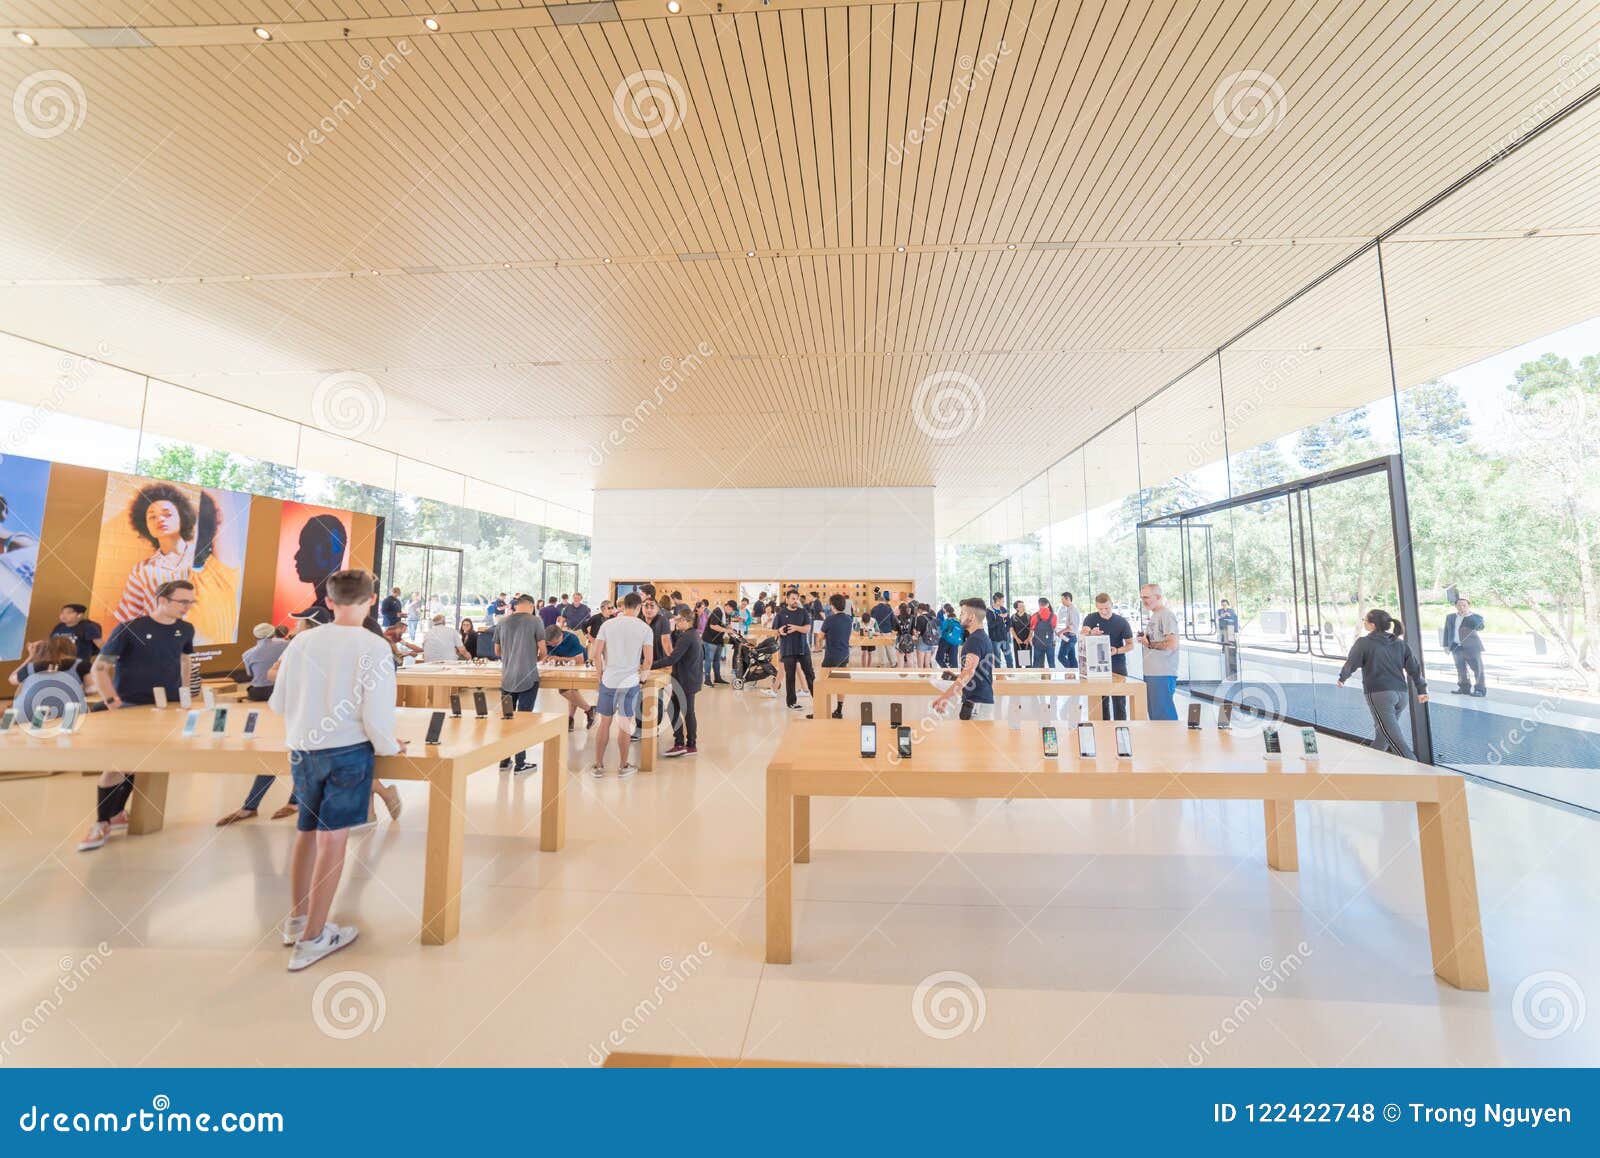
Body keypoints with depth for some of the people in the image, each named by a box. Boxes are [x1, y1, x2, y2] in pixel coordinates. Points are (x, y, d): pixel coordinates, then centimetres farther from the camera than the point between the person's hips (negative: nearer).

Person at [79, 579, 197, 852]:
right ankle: (102, 823, 10)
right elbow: (98, 668, -9)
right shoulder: (129, 629, -12)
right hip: (130, 707, -3)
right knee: (116, 764, -3)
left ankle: (117, 814, 24)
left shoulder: (185, 630, 3)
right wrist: (111, 700, -17)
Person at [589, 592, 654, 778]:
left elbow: (596, 654, -2)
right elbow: (649, 659, -7)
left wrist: (601, 672, 12)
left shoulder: (607, 624, -1)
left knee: (605, 723, 13)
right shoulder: (645, 628, -5)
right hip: (630, 682, -2)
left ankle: (598, 766, 22)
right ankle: (623, 767, 21)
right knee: (625, 724, 9)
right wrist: (642, 674, 10)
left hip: (608, 680, 2)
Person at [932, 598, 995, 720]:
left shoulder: (974, 640, -15)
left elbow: (969, 672, -27)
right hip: (985, 700, 10)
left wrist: (945, 696, -31)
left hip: (976, 703, -10)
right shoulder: (984, 638, 15)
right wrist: (956, 676, 20)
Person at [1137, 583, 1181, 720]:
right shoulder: (1153, 615, 18)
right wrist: (1145, 638, 8)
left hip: (1162, 674, -10)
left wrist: (1149, 644, -11)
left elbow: (1172, 644, -22)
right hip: (1151, 673, 10)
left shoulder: (1166, 615, -12)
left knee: (1164, 715, -4)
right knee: (1154, 713, 15)